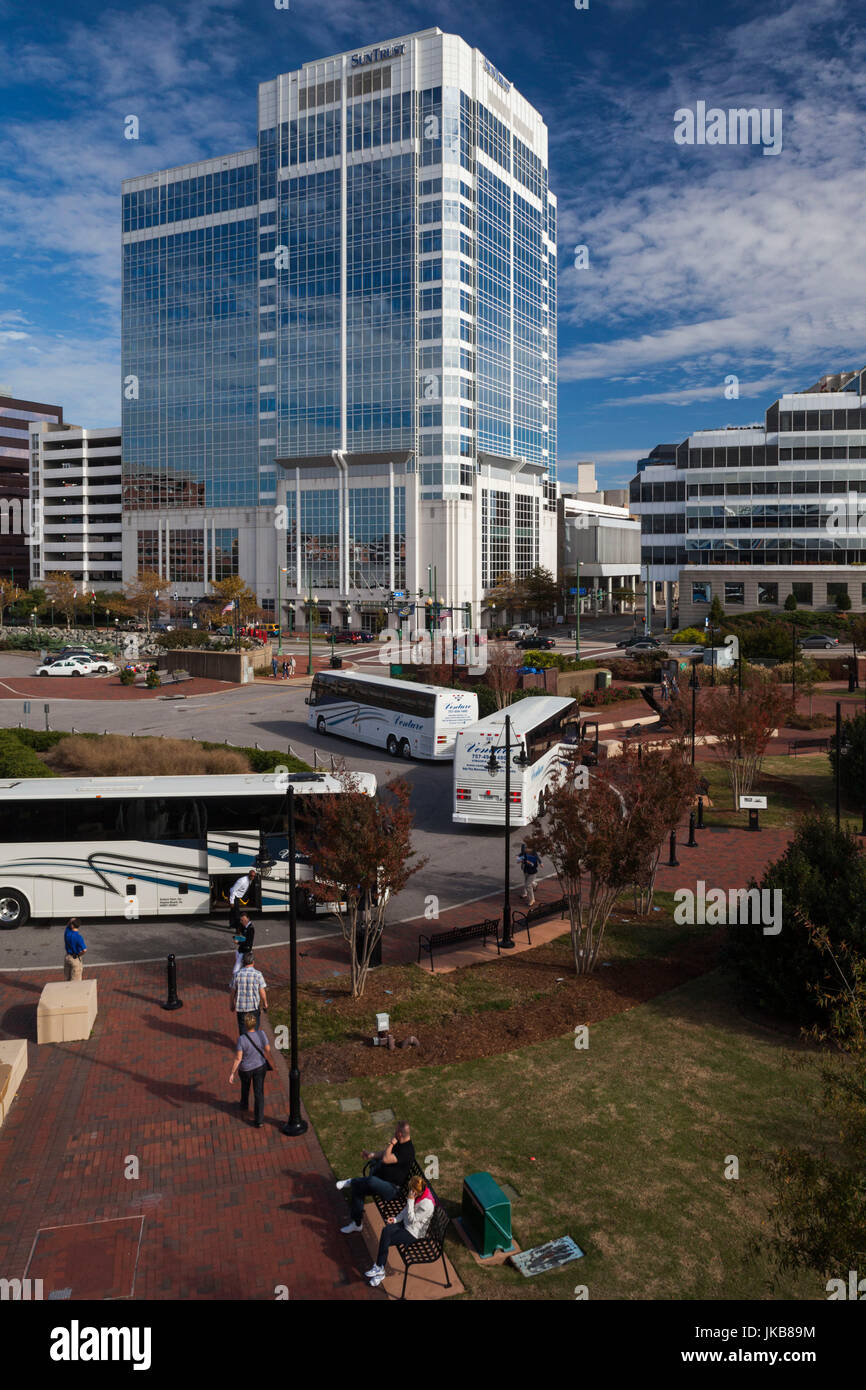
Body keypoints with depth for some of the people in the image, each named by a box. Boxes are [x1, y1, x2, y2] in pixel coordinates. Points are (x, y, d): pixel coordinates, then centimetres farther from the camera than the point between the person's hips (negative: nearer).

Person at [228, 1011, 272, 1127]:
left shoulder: (242, 1039, -29)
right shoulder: (261, 1034, -21)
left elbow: (238, 1058, -25)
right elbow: (268, 1050, -11)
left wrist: (232, 1074, -16)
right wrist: (269, 1062, 8)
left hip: (246, 1068, -1)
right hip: (260, 1066, 1)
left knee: (245, 1085, 30)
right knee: (259, 1093, 13)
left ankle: (244, 1104, 56)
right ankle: (258, 1120, 15)